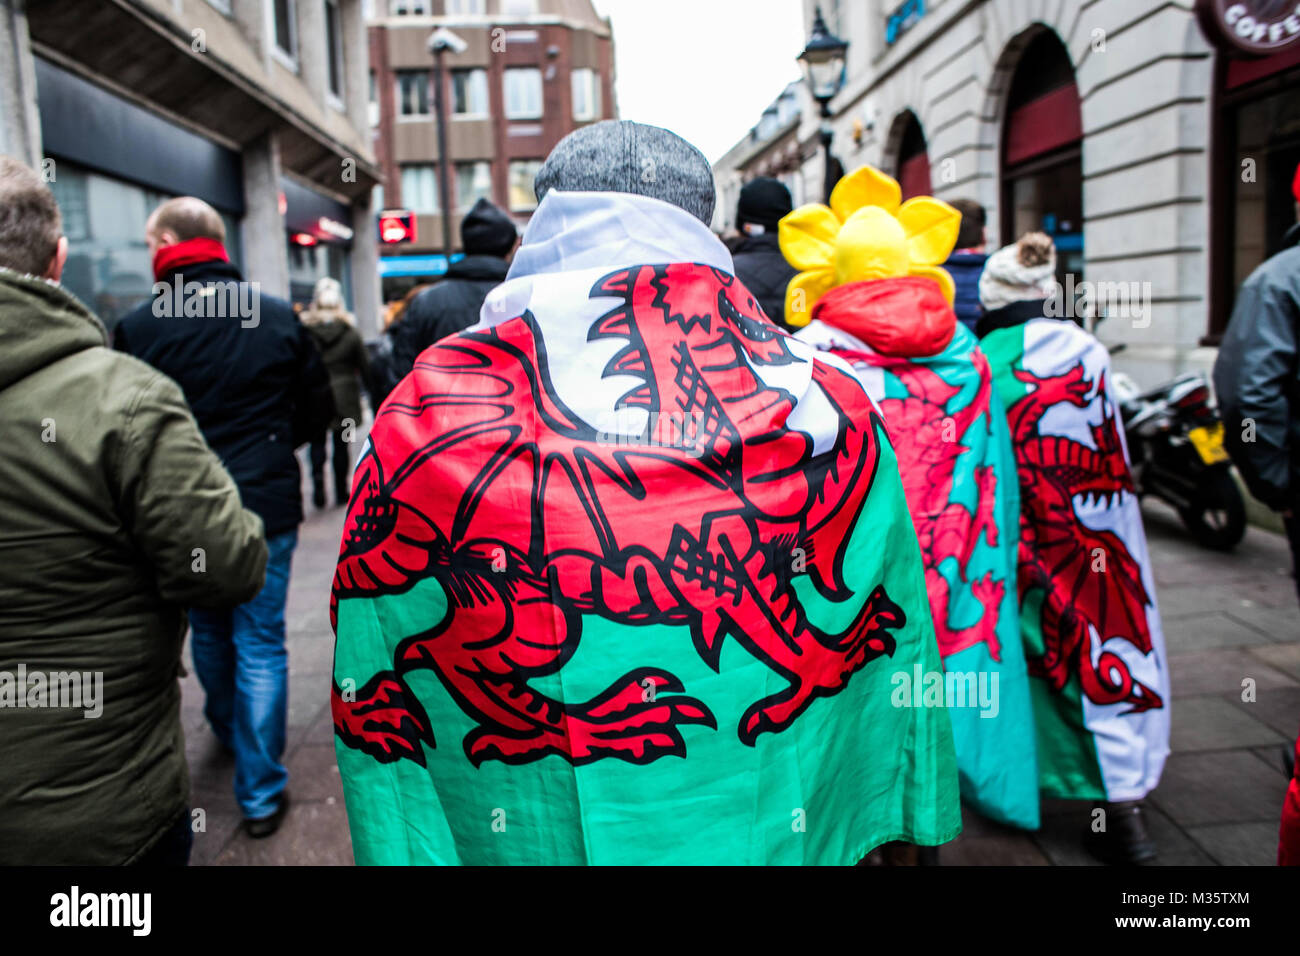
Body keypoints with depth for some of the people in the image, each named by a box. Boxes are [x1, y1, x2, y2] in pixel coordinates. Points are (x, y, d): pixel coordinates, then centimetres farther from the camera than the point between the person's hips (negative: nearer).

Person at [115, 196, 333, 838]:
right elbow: (318, 410, 3)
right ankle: (260, 793, 13)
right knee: (260, 646, 7)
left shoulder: (137, 329, -11)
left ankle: (227, 731, 49)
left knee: (208, 631, 23)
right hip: (267, 507, 0)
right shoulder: (278, 317, -5)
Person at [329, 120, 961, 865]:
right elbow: (895, 668, -4)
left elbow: (375, 705, -10)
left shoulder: (424, 419, -16)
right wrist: (912, 825, 11)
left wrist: (399, 850, 4)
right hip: (779, 832, 1)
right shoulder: (829, 411, -15)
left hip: (526, 837, 0)